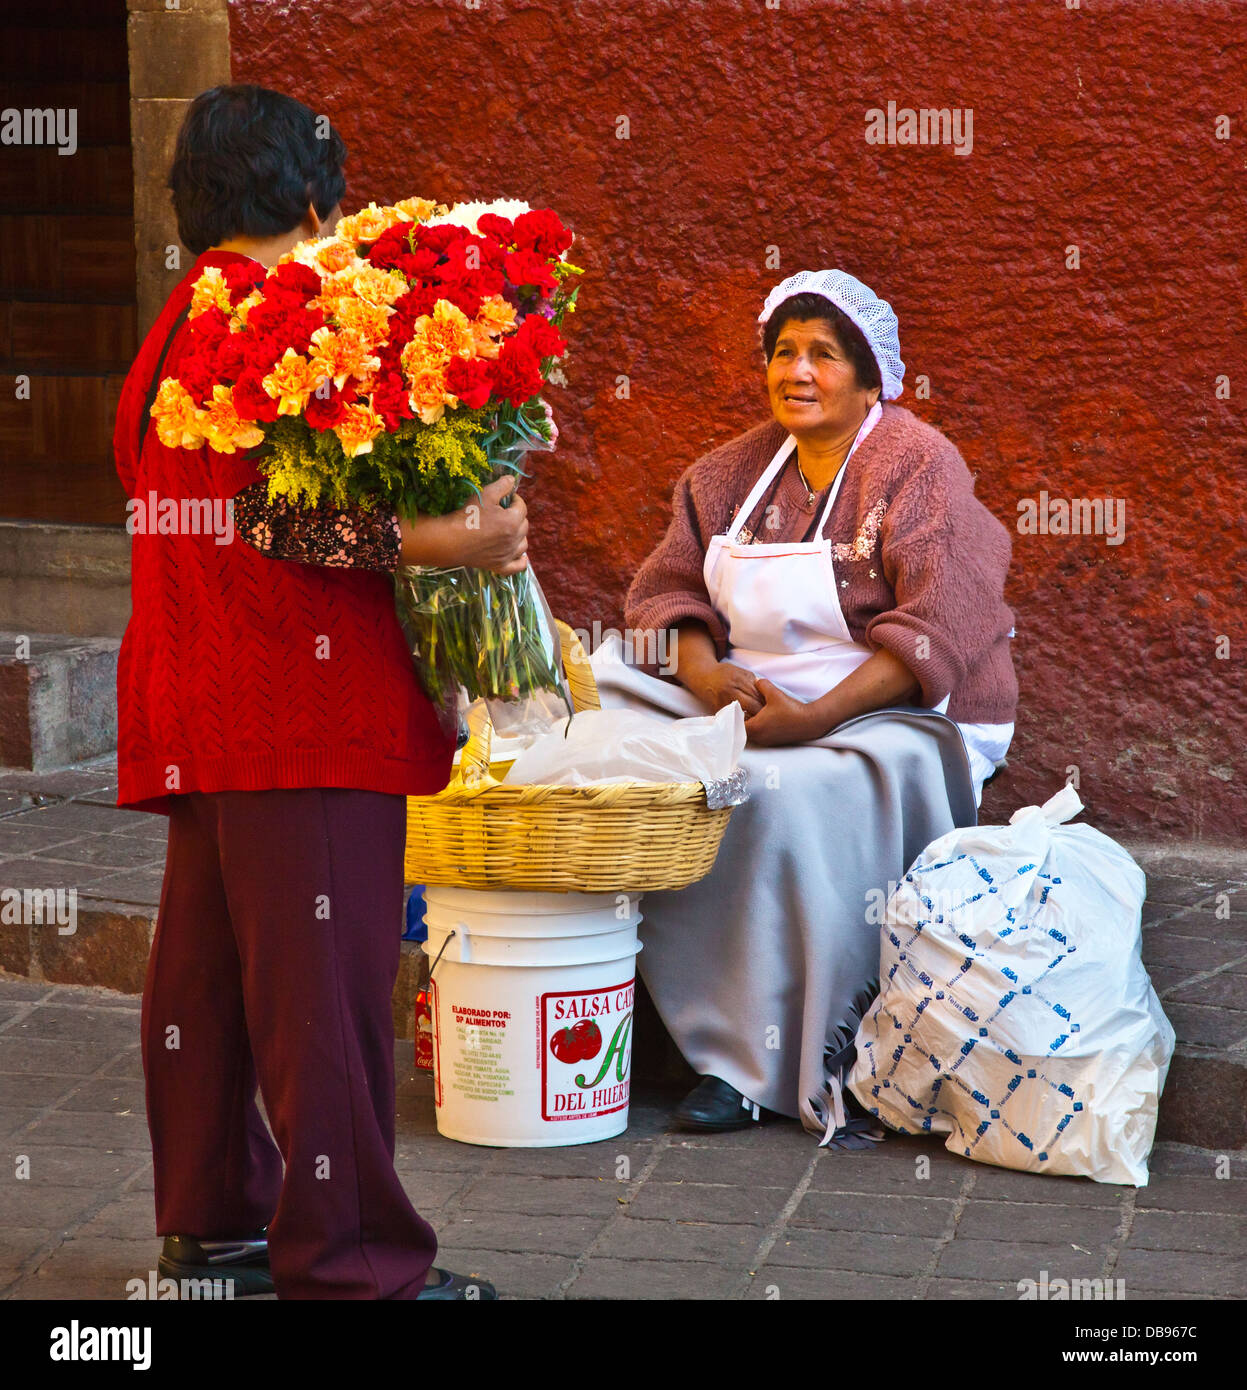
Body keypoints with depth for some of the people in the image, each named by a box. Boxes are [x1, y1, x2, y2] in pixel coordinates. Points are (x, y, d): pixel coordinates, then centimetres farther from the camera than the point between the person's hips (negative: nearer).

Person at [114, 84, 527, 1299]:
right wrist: (431, 541, -26)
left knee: (204, 970, 15)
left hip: (190, 704, 10)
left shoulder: (171, 329, 18)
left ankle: (211, 1225, 25)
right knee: (324, 985, -7)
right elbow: (272, 517, -21)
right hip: (300, 709, -10)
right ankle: (349, 1264, -2)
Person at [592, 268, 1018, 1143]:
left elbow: (936, 636, -16)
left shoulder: (920, 468, -7)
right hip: (742, 704, 6)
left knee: (785, 799, -35)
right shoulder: (735, 470, 14)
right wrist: (706, 678, -12)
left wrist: (815, 718, -24)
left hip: (892, 719, -6)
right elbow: (674, 585, 11)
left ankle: (764, 1064, -22)